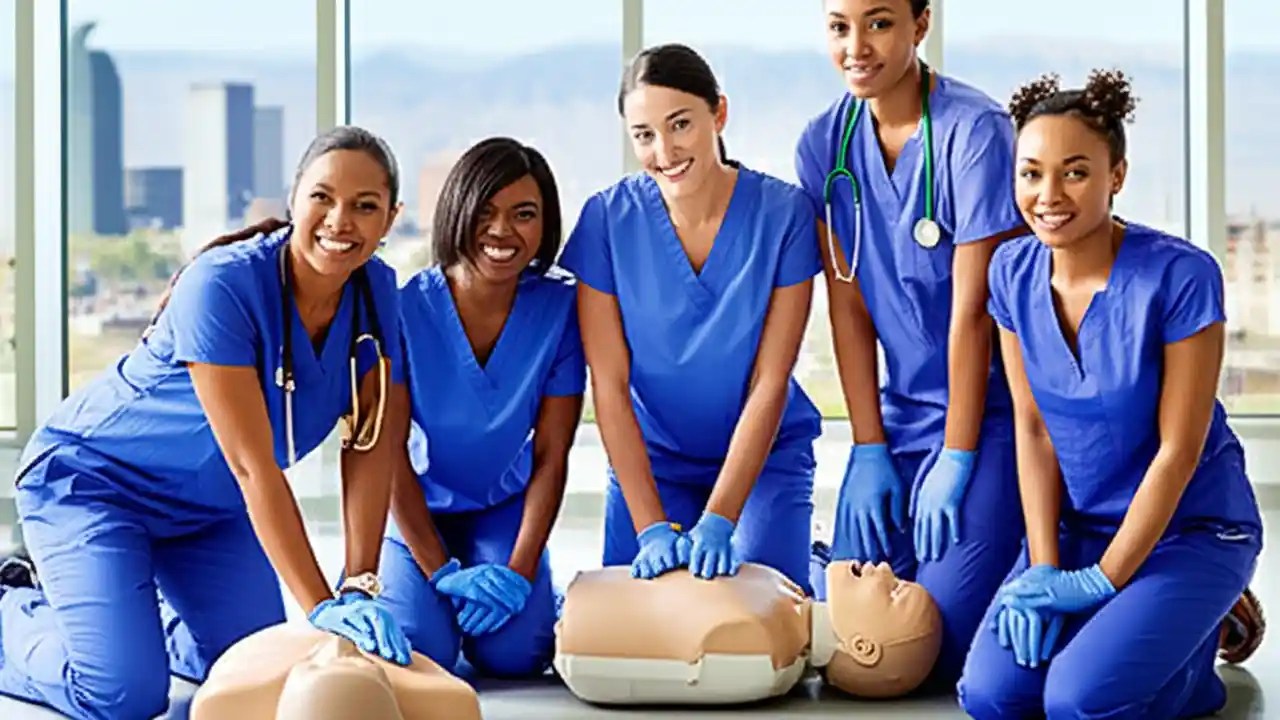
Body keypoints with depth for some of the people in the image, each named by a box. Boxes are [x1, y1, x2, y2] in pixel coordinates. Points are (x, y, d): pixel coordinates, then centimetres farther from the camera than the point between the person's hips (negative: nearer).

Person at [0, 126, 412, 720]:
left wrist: (359, 586, -22)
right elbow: (253, 466, -33)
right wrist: (322, 606, -36)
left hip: (209, 506, 7)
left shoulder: (376, 291, -12)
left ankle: (134, 609, 28)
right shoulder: (222, 286, -31)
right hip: (92, 478, -7)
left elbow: (368, 447, -12)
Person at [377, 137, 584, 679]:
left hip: (506, 507, 1)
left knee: (513, 654, -20)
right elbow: (390, 455, -15)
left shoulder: (560, 308, -15)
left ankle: (543, 596, 16)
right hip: (419, 510, -1)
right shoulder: (407, 308, -20)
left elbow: (551, 458, -11)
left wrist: (520, 573, -20)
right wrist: (441, 571, -20)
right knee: (420, 652, -21)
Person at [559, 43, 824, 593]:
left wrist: (718, 522, -23)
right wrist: (652, 526, -22)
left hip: (764, 456, -1)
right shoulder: (608, 219, -13)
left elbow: (770, 382, -16)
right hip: (650, 459, 1)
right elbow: (609, 386, -14)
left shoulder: (783, 213, -16)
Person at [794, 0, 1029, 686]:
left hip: (985, 410, -5)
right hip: (899, 415, 5)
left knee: (938, 650, -11)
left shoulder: (974, 132, -16)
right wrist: (869, 450, -2)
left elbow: (972, 308, -16)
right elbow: (848, 304, 2)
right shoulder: (824, 142, 1)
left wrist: (956, 459, -14)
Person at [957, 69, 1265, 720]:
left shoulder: (1180, 276, -21)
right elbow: (1033, 428, -1)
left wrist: (1103, 580, -15)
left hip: (1189, 526, -5)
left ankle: (1196, 638, 7)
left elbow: (1179, 448, -17)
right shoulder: (1013, 273, -5)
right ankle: (1128, 622, 13)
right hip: (1075, 523, 5)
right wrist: (1044, 571, -8)